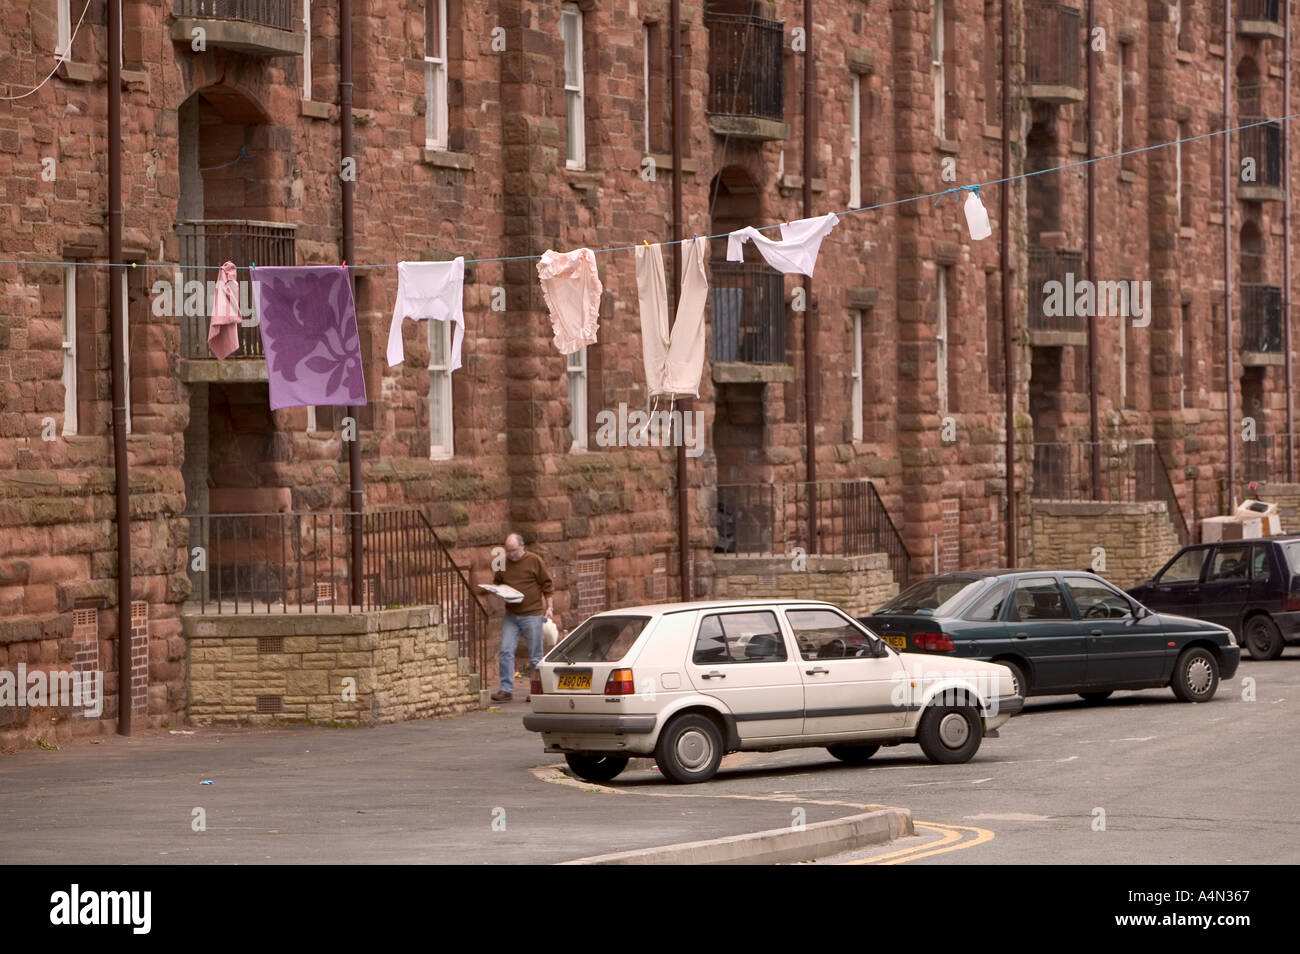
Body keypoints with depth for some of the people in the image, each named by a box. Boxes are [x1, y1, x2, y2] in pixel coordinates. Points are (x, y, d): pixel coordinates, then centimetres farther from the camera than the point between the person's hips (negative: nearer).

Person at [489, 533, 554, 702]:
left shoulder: (534, 561, -3)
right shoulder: (503, 563, 8)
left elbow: (546, 584, 1)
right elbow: (497, 583, 20)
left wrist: (549, 607, -2)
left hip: (532, 614, -3)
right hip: (511, 615, 3)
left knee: (535, 655, 3)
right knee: (506, 651, -6)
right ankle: (506, 689, -2)